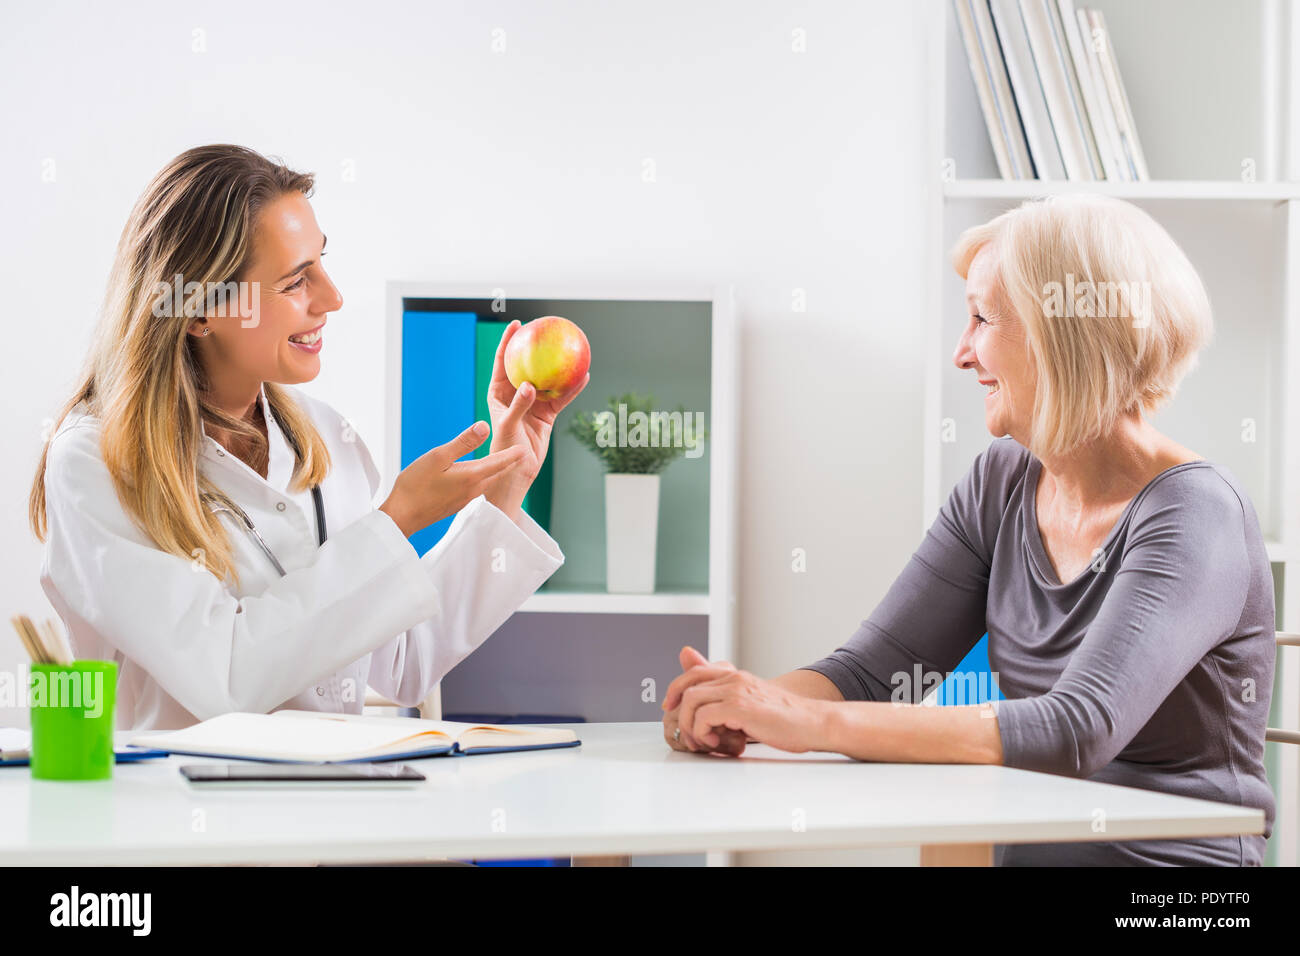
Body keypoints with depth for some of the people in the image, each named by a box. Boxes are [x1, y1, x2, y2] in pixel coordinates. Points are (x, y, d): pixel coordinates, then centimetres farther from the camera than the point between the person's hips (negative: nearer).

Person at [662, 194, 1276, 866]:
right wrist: (746, 707, -16)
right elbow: (872, 667, 5)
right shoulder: (1002, 484, 7)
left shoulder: (1195, 517, -14)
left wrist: (813, 723, -26)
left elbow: (1078, 731, -25)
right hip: (1023, 853, 5)